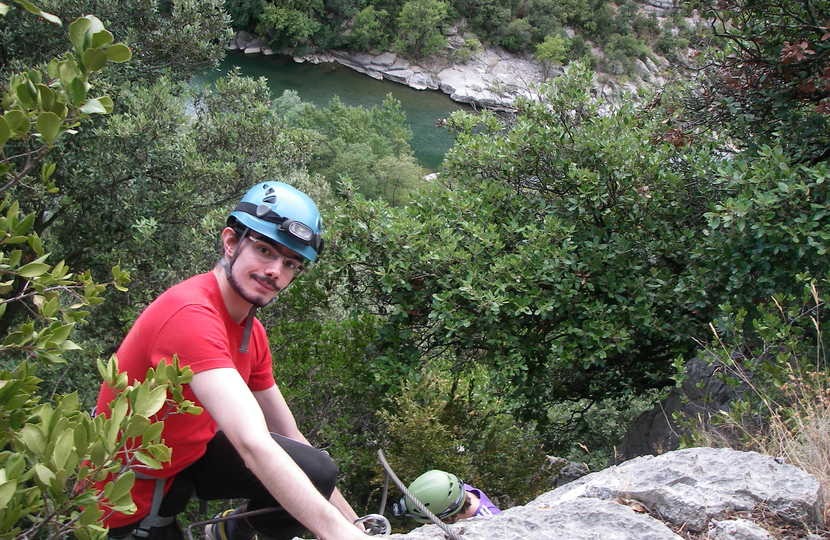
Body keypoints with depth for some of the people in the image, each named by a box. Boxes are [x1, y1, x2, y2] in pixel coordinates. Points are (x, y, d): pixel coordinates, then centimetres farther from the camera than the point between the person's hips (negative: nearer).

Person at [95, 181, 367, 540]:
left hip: (189, 452, 7)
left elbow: (291, 437, 2)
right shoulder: (191, 314, -29)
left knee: (316, 472, -12)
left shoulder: (252, 333, -2)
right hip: (130, 492, -7)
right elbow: (253, 444, -40)